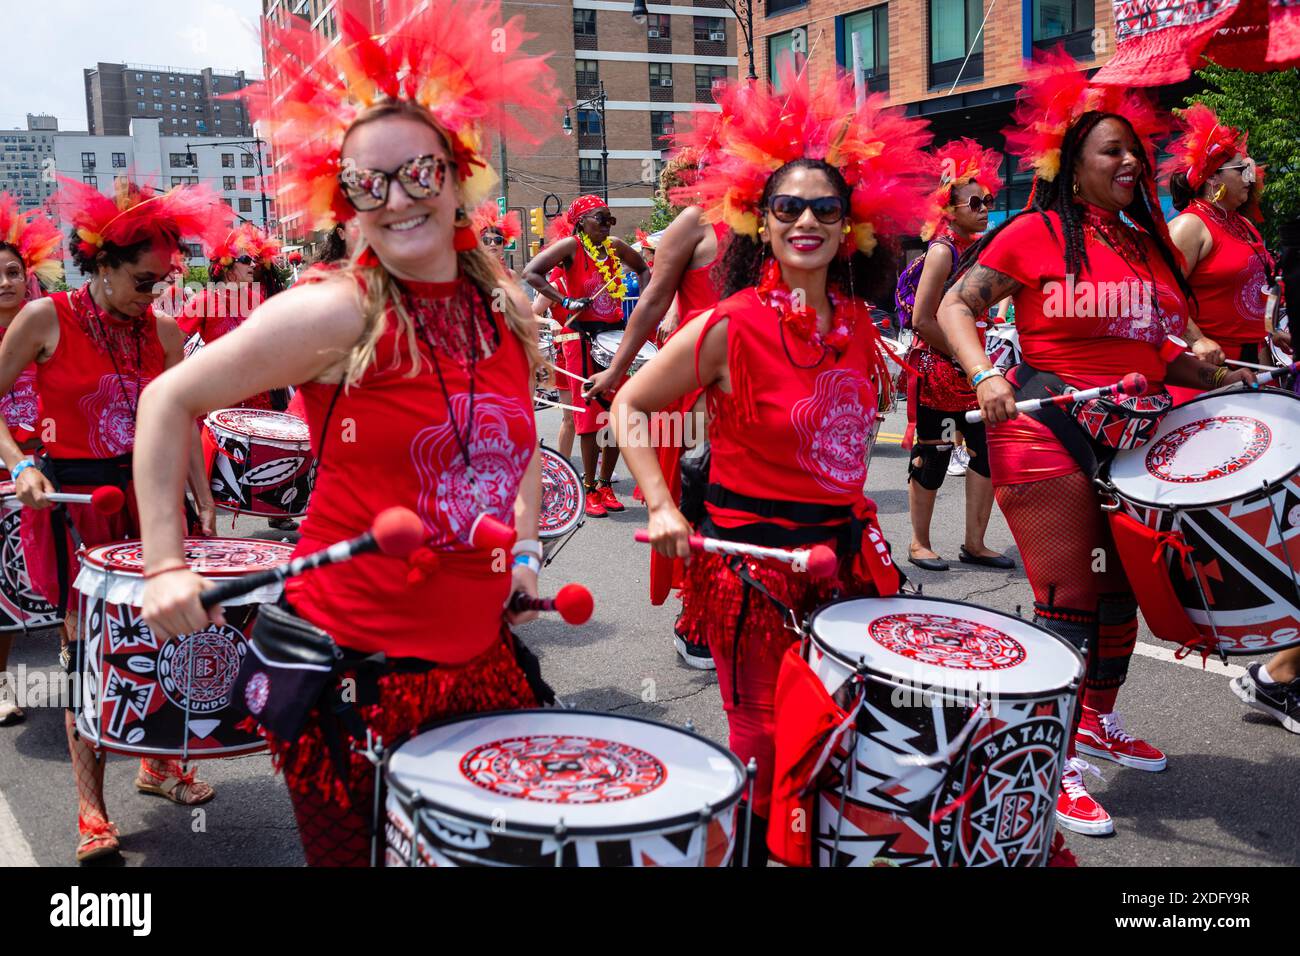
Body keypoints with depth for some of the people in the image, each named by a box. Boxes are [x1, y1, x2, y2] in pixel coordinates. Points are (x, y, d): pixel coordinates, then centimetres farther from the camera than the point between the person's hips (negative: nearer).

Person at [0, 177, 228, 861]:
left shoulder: (163, 331, 5)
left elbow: (182, 423, 8)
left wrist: (204, 504, 4)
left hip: (149, 494, 4)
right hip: (73, 499, -4)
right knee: (87, 645, -3)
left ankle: (158, 762, 28)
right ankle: (91, 811, 5)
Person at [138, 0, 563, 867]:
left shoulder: (509, 313, 4)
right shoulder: (337, 313, -13)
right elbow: (169, 402, -6)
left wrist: (524, 548, 9)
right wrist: (166, 564, -11)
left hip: (478, 655, 6)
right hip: (352, 664, -5)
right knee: (354, 852, 8)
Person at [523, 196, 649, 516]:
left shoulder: (616, 247, 9)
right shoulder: (571, 246, -6)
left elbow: (642, 268, 28)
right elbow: (530, 273, -15)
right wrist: (566, 302, -20)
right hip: (583, 337, -5)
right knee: (591, 412, -5)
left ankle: (606, 484, 17)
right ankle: (590, 490, 4)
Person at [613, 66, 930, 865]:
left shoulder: (856, 322, 4)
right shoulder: (731, 327, -14)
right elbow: (631, 406, -7)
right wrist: (663, 507, -16)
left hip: (846, 548, 6)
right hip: (756, 558, -5)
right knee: (772, 754, 4)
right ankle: (753, 849, 27)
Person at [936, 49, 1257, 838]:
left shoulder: (1149, 244, 15)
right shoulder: (1034, 234, -5)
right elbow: (956, 306, -5)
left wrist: (1216, 378, 7)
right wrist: (985, 374, -21)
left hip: (1135, 432, 7)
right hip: (1051, 432, -7)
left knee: (1122, 591, 16)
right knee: (1067, 605, -4)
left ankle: (1099, 723, 37)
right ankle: (1055, 765, 8)